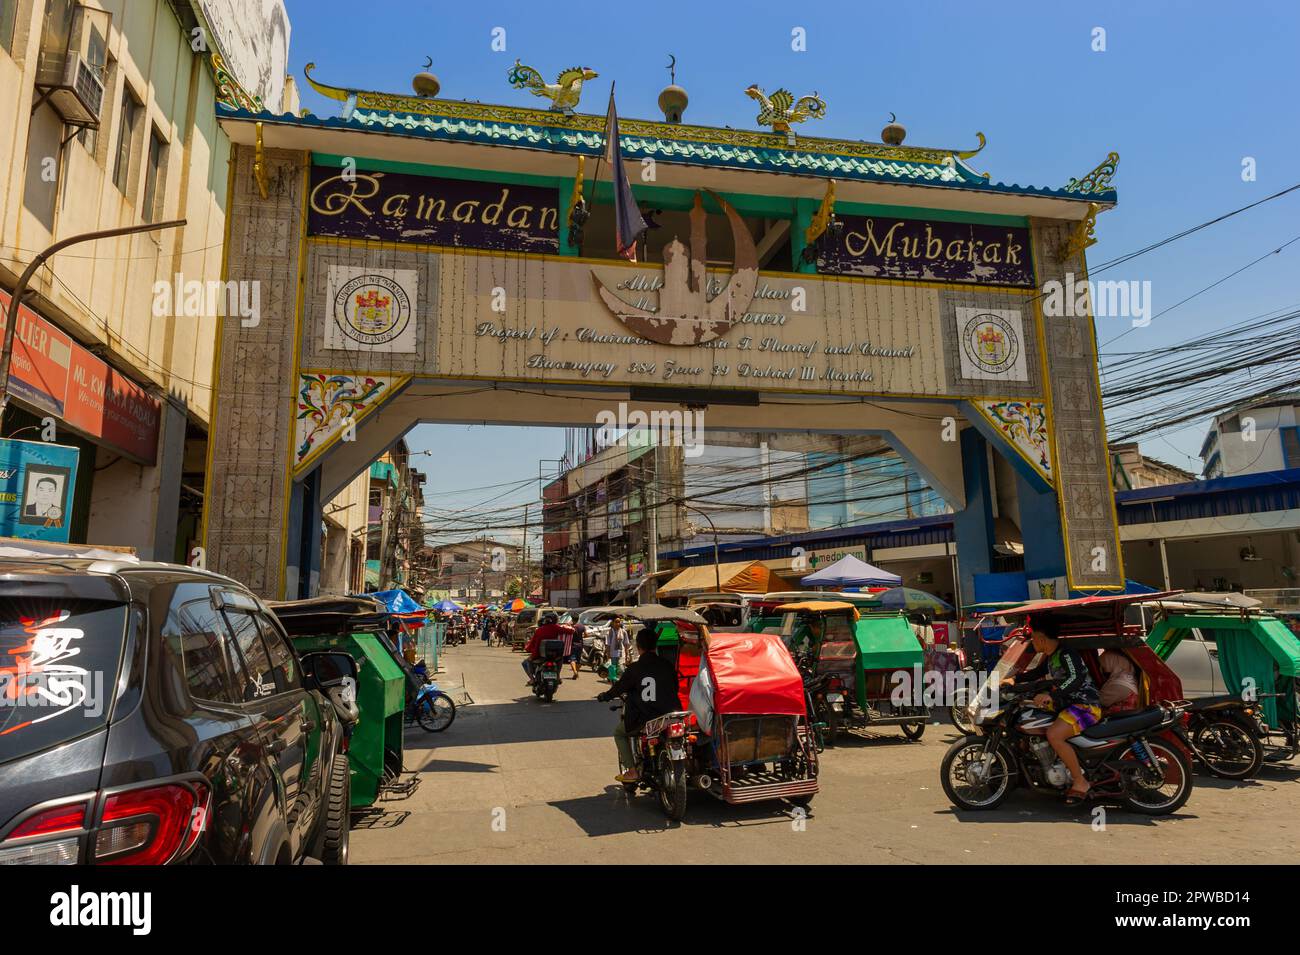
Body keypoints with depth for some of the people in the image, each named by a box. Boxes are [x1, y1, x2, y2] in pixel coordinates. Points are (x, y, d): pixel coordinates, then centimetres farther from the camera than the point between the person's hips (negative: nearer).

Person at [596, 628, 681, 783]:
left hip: (642, 720, -3)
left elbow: (619, 688, 2)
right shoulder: (667, 666, 1)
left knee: (619, 732, 23)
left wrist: (604, 696, 22)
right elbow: (675, 689, 13)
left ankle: (631, 770, 11)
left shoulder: (635, 669, -8)